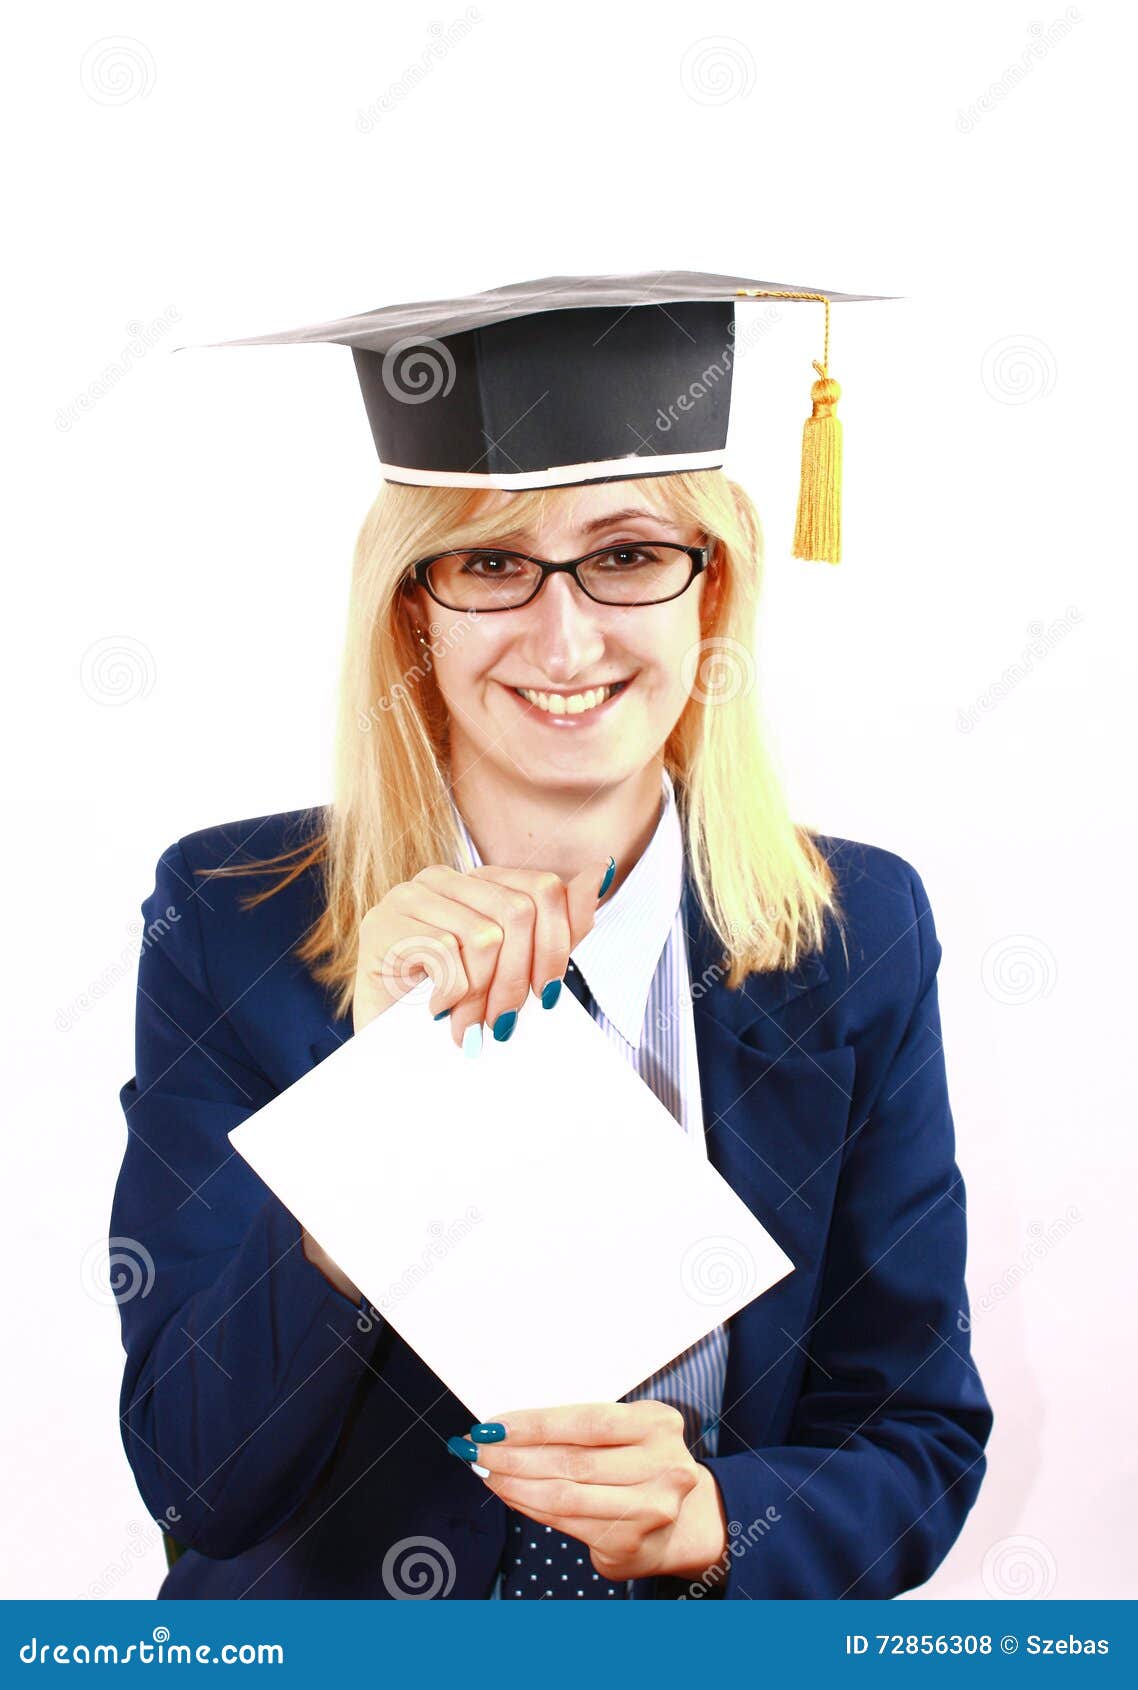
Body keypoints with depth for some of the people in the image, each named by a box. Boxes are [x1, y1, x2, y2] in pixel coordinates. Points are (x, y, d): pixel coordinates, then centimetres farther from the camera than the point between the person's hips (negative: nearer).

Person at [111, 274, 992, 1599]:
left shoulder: (856, 939, -5)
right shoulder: (229, 923, -9)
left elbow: (927, 1445, 0)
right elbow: (197, 1483, -13)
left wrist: (710, 1516, -19)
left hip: (721, 1639, 1)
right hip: (320, 1629, -1)